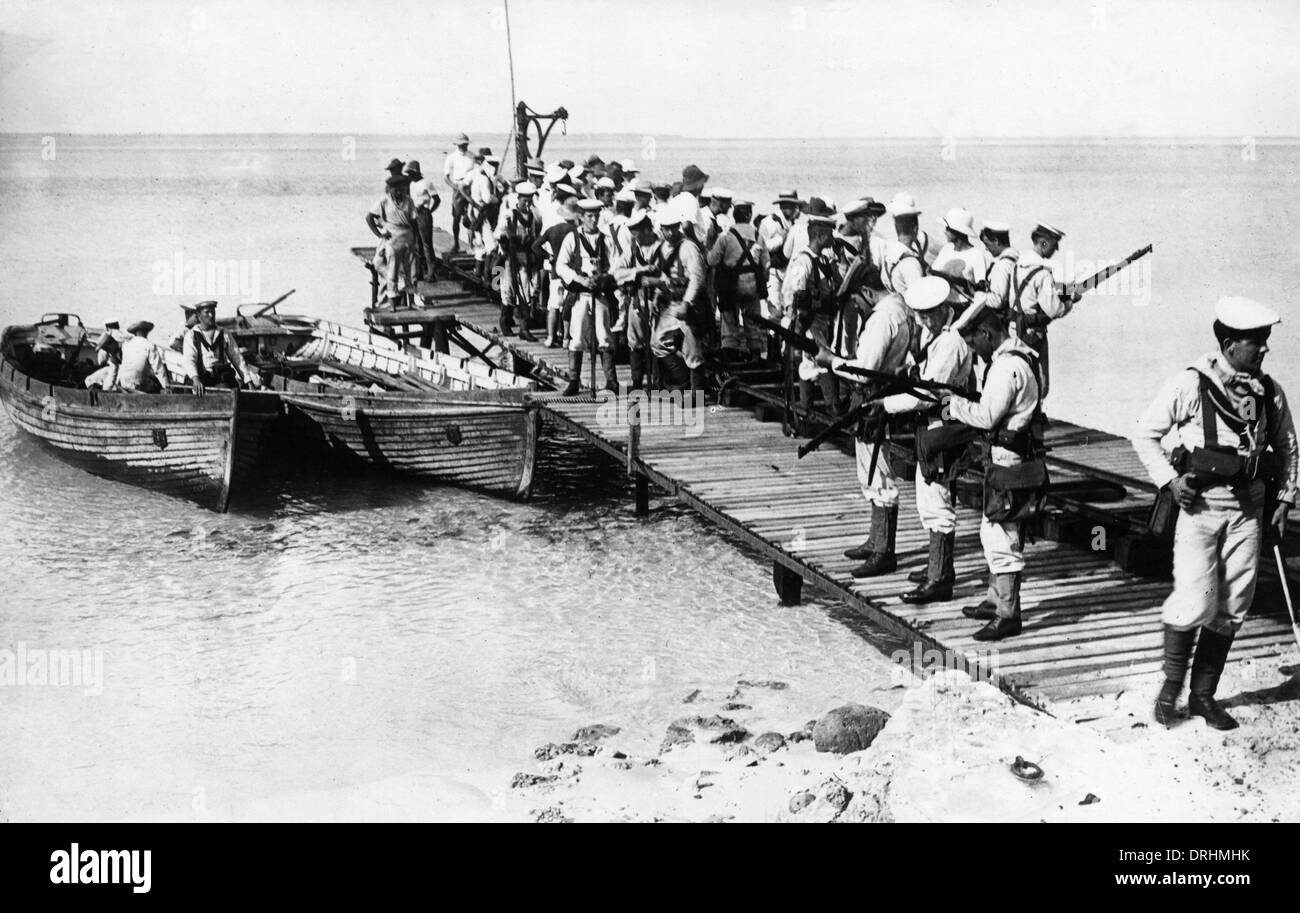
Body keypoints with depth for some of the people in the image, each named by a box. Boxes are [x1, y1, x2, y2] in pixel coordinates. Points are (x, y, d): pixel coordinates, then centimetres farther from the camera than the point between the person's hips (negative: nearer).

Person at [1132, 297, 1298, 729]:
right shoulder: (1189, 385, -9)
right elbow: (1144, 435, -1)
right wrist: (1169, 480, -10)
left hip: (1249, 508, 5)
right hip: (1200, 504, -4)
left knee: (1232, 608, 7)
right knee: (1194, 602, -11)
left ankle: (1204, 695, 20)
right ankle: (1171, 684, 13)